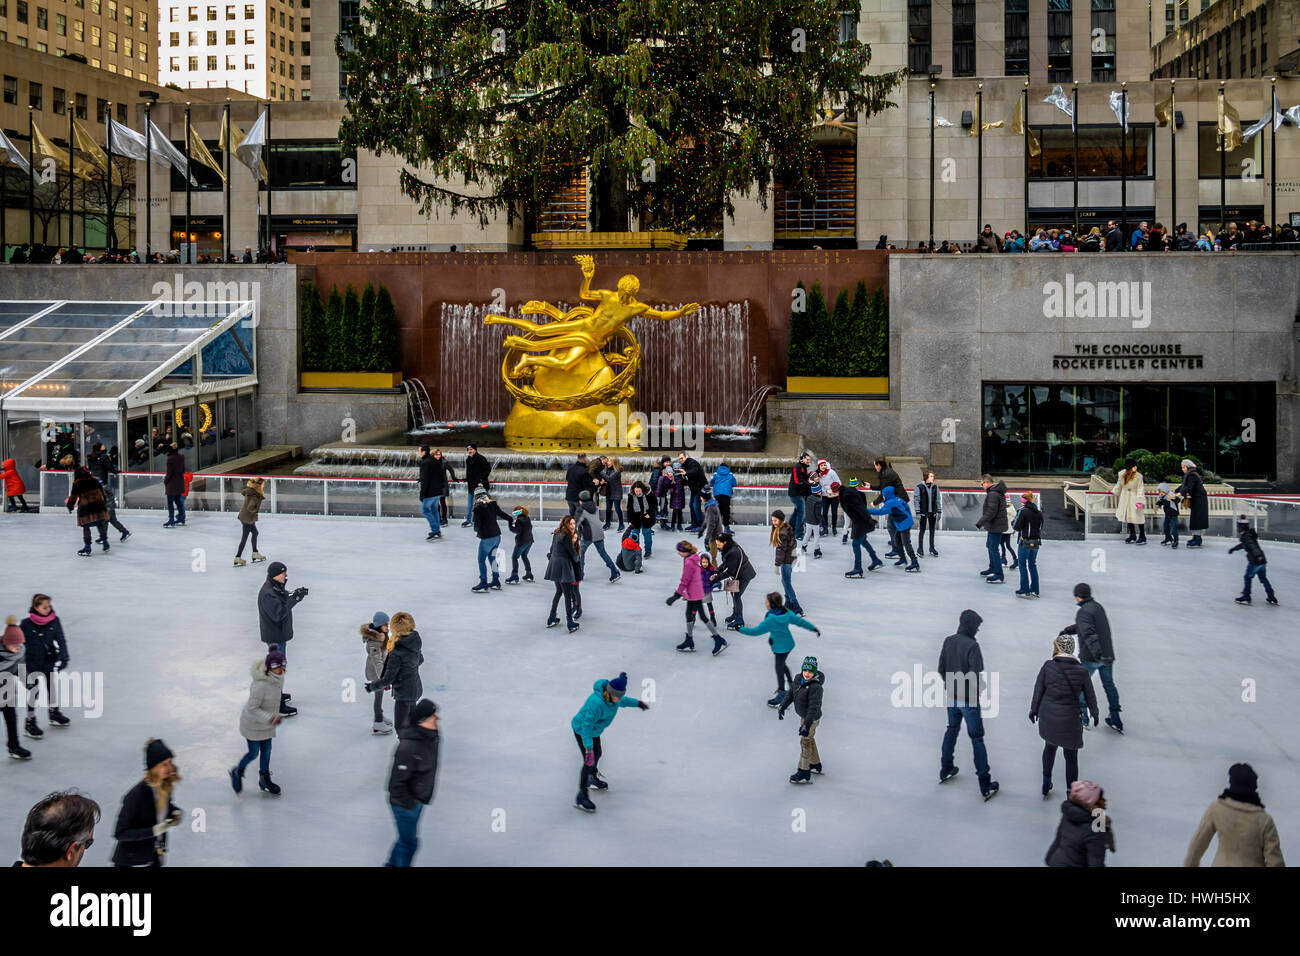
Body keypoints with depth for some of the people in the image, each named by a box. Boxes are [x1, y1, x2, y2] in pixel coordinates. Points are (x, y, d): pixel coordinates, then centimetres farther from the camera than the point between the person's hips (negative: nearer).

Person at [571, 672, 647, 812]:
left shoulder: (612, 695, -15)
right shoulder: (597, 703, -40)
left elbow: (621, 701, 12)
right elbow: (586, 727, -37)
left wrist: (637, 703, 25)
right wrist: (588, 748, -40)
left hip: (594, 730, 9)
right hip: (581, 730, -9)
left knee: (597, 754, 26)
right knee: (589, 762, -7)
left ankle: (593, 779, 52)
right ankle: (581, 797, 4)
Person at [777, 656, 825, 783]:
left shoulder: (816, 687, -30)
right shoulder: (798, 679, -6)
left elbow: (814, 707, -33)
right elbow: (791, 694, 9)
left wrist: (807, 724, -37)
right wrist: (782, 707, 6)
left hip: (811, 718, -9)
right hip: (803, 715, 9)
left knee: (805, 742, -1)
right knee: (810, 739, 23)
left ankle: (804, 773, 9)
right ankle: (816, 765, 42)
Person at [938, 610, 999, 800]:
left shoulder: (948, 641, -3)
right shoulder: (972, 646, -24)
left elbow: (941, 669, 5)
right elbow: (977, 675, -25)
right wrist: (979, 690, -5)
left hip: (951, 697, 6)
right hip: (969, 700, -6)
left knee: (952, 730, 26)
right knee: (977, 739, 3)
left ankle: (946, 770, 39)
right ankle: (986, 786, 7)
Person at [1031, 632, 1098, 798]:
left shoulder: (1047, 666, -15)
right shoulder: (1082, 671, -15)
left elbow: (1038, 691, -5)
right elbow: (1090, 697, -2)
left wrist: (1033, 710, 12)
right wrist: (1094, 714, 17)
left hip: (1047, 716, 2)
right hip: (1069, 720, -2)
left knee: (1050, 747, 30)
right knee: (1071, 758, 15)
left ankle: (1046, 784, 40)